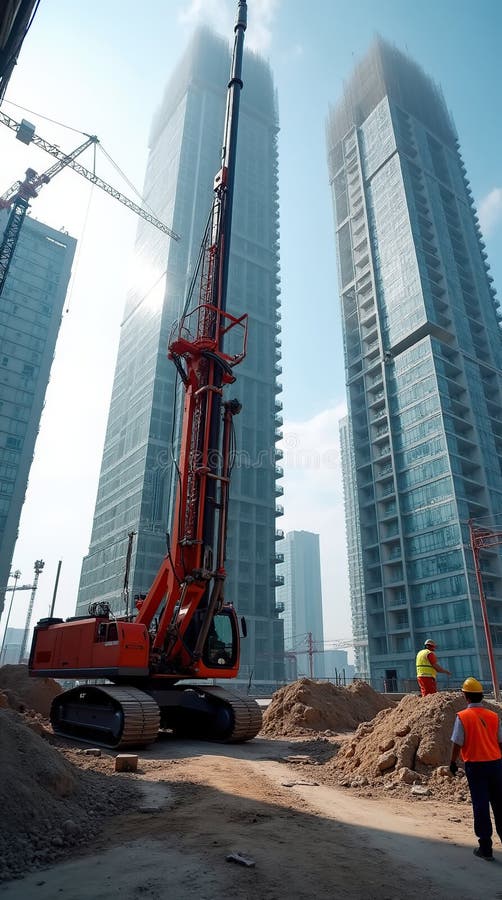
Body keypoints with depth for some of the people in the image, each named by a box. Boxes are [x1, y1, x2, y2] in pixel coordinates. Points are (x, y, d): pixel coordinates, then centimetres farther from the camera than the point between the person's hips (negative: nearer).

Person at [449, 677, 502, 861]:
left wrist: (452, 763, 3)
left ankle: (485, 848, 11)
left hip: (475, 765, -4)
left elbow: (457, 743, -10)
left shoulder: (463, 716, -11)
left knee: (480, 805, 5)